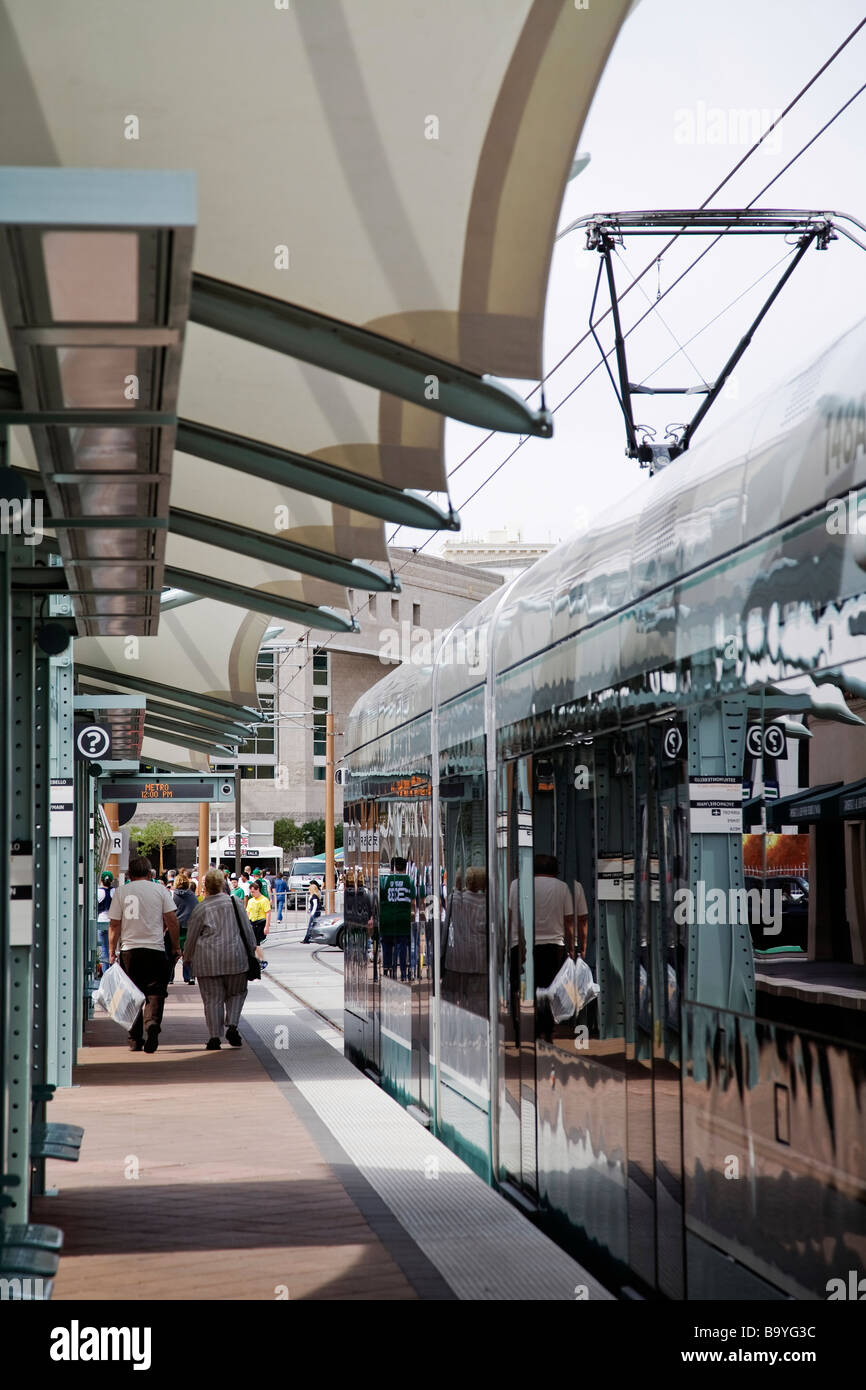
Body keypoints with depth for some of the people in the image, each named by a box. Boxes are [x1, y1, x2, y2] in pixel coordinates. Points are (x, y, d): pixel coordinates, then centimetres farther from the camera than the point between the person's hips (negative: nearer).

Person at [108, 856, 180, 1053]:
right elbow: (171, 920, 0)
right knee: (155, 992, 2)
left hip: (128, 950, 1)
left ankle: (135, 1040, 9)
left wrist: (112, 951, 11)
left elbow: (114, 925, 3)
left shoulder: (121, 892, 3)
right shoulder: (160, 890, 2)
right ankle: (152, 1024, -25)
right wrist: (176, 946, 10)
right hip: (155, 949, -1)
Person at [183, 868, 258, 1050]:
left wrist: (187, 958, 19)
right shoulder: (234, 903, 3)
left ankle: (215, 1038, 0)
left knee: (212, 999, 3)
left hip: (208, 960, -1)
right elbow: (247, 929, 8)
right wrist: (252, 949, 21)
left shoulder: (200, 909, -2)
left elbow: (191, 937, 4)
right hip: (234, 957, 1)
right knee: (236, 993, 17)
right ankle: (232, 1026, -1)